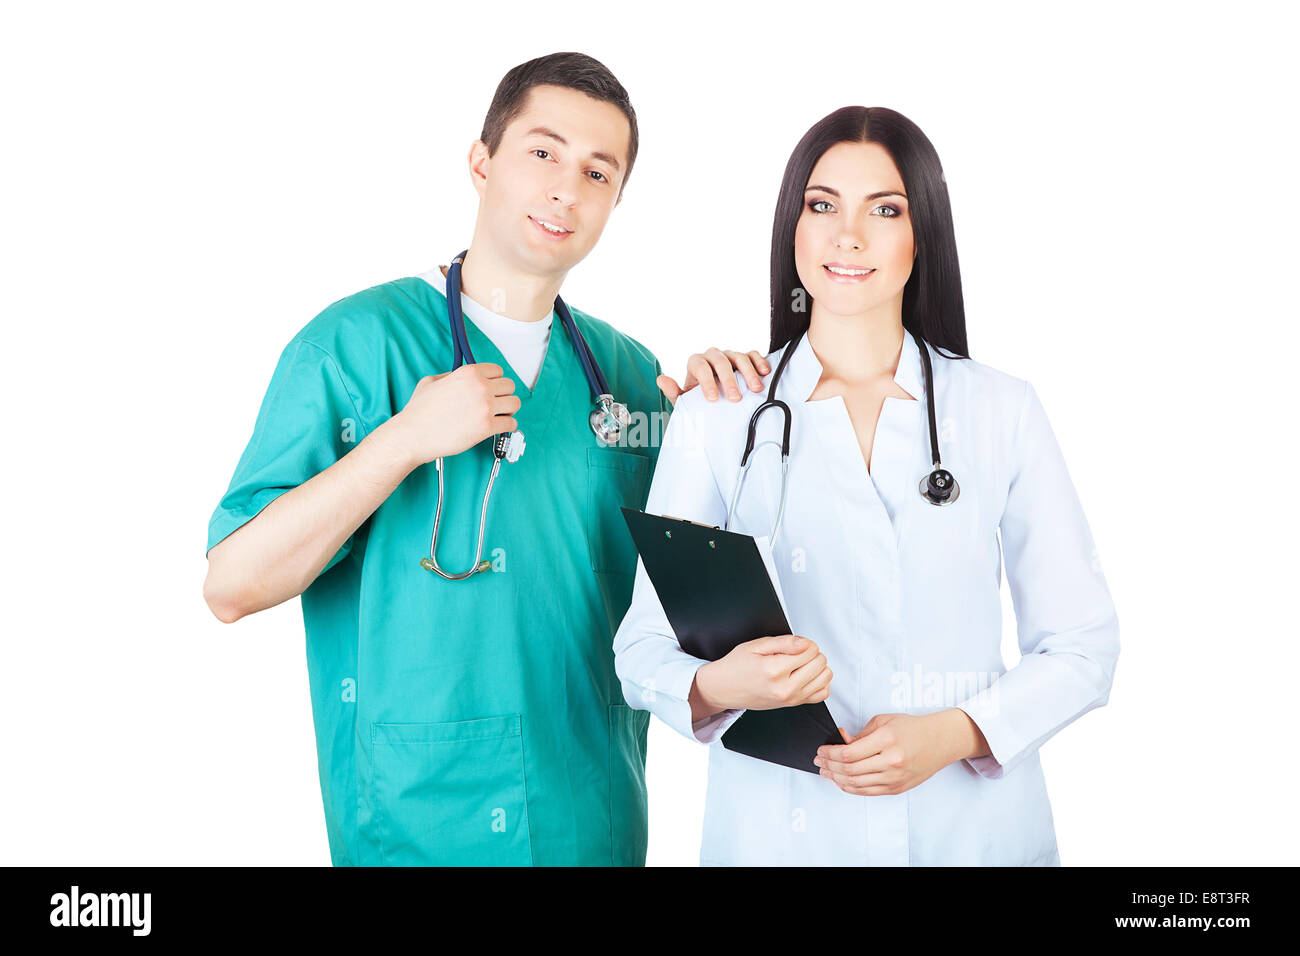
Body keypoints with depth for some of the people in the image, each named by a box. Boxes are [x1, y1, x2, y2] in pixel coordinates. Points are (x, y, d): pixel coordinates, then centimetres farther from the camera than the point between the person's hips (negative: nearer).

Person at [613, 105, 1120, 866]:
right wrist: (719, 686, -23)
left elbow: (1083, 645, 0)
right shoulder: (715, 417, -3)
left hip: (974, 825, 1)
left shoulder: (1004, 412, -1)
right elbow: (644, 647, -2)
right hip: (778, 829, 0)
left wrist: (953, 733, -16)